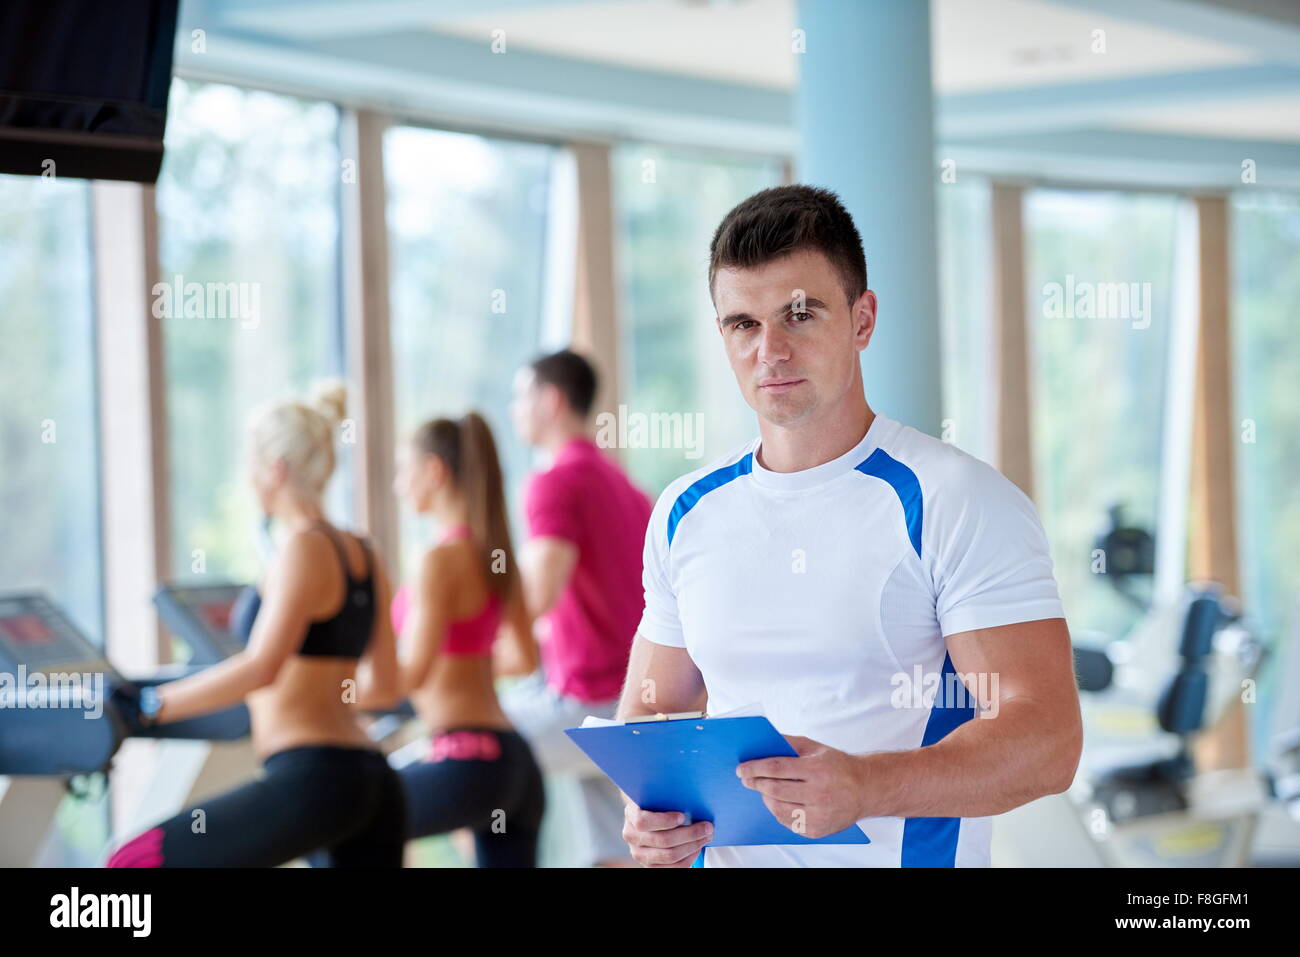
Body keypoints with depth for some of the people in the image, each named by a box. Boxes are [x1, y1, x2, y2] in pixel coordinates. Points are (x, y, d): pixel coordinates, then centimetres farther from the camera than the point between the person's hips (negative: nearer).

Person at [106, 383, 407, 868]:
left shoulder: (304, 549, -9)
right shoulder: (363, 557, 16)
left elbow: (261, 667, -22)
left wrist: (149, 706, -19)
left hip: (315, 779, -9)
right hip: (374, 786, 9)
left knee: (130, 865, -2)